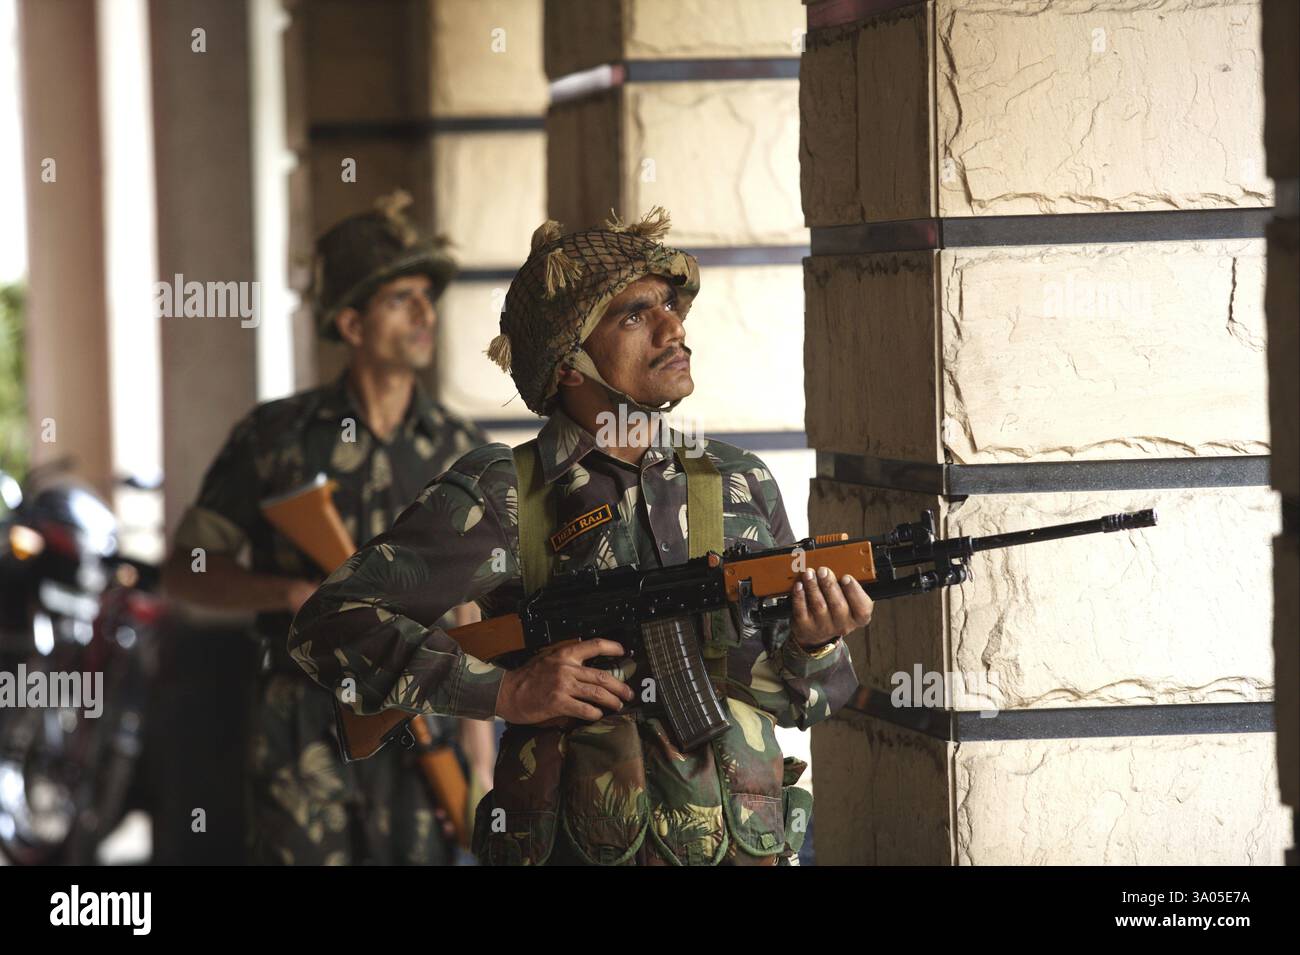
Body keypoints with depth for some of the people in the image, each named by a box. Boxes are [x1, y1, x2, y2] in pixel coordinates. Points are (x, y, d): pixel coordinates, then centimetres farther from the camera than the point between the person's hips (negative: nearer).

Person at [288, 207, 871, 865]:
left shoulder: (743, 486, 13)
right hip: (580, 851, -2)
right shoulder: (502, 497, 1)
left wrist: (813, 645, -7)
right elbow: (330, 626, -3)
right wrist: (505, 692, -11)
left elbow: (802, 699, 16)